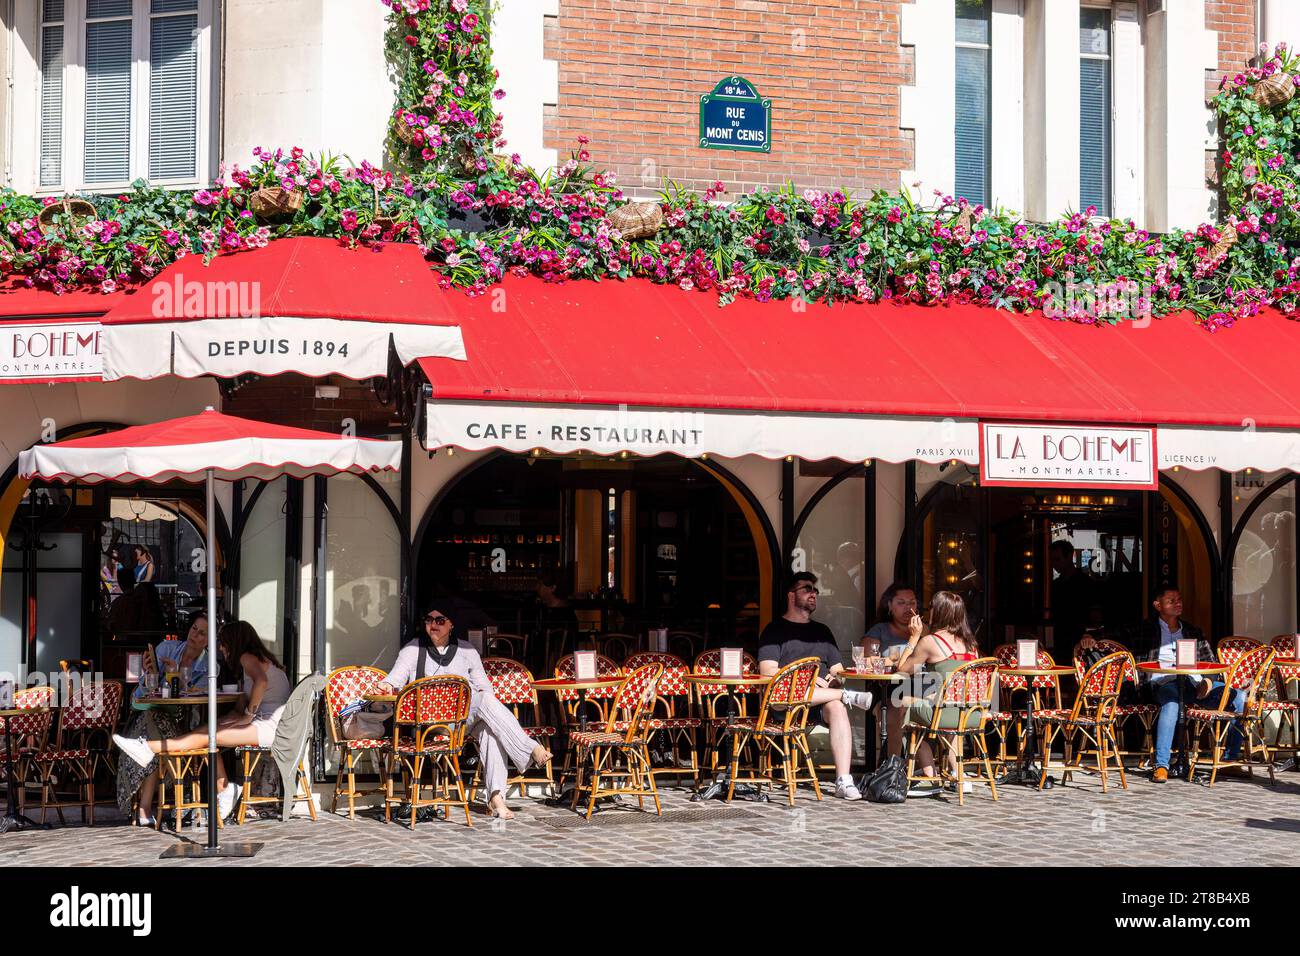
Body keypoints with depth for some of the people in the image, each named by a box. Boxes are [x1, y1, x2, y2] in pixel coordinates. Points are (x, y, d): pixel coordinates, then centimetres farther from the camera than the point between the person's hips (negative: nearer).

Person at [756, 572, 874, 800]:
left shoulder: (822, 631, 27)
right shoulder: (775, 629, 12)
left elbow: (838, 670, 23)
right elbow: (767, 671, -3)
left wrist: (833, 681, -2)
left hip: (821, 701, 3)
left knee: (837, 707, -33)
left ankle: (844, 781, -42)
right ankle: (848, 696, -26)